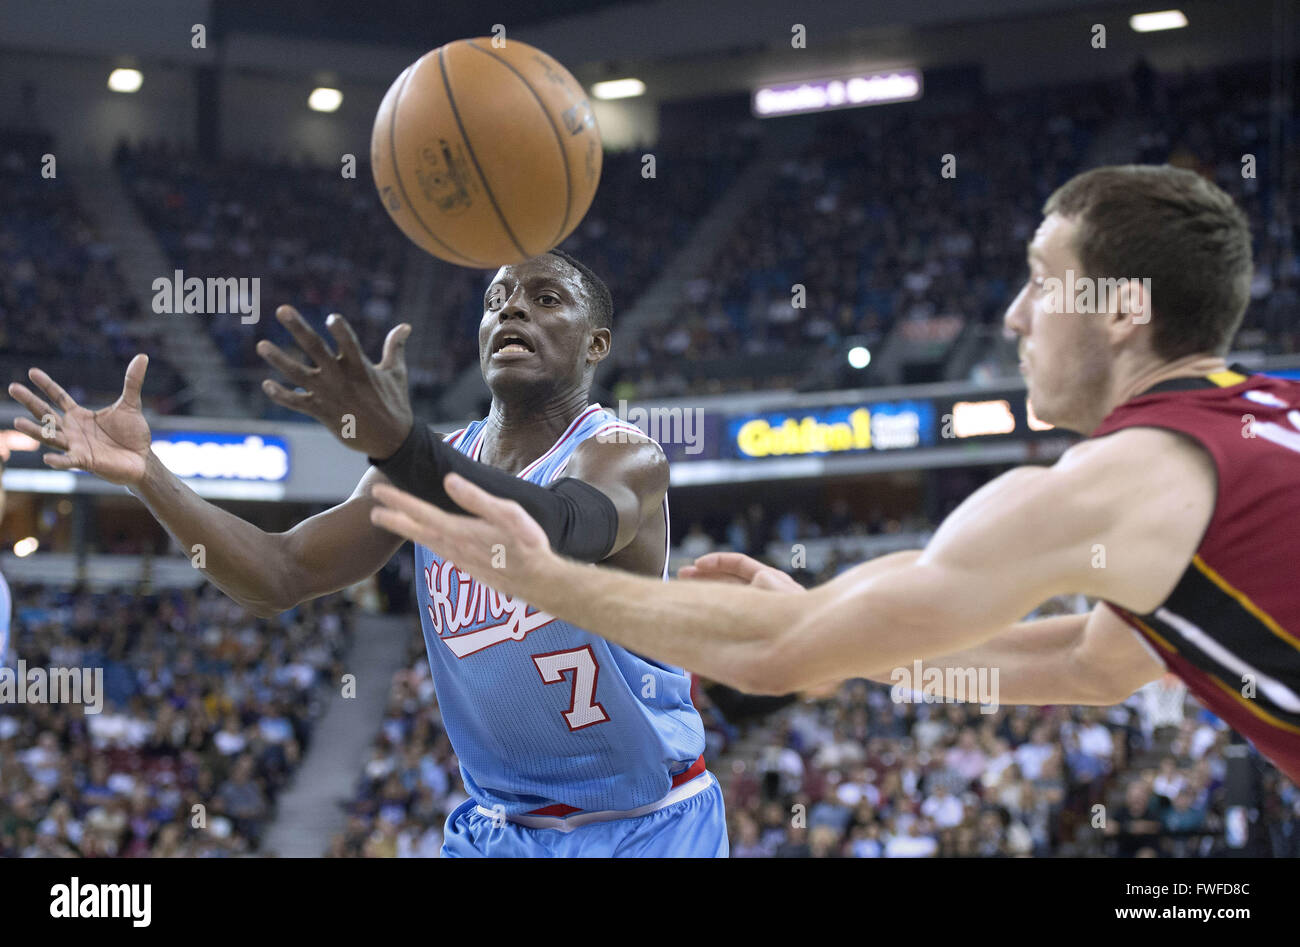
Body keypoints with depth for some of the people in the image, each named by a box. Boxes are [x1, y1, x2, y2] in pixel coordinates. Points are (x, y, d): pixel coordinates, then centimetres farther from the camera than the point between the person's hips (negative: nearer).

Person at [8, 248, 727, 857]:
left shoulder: (624, 456, -14)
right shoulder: (434, 463, 6)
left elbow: (555, 531, -38)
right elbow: (282, 576, 0)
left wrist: (398, 444, -55)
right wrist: (146, 476, -16)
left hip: (645, 826, -5)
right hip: (496, 826, 5)